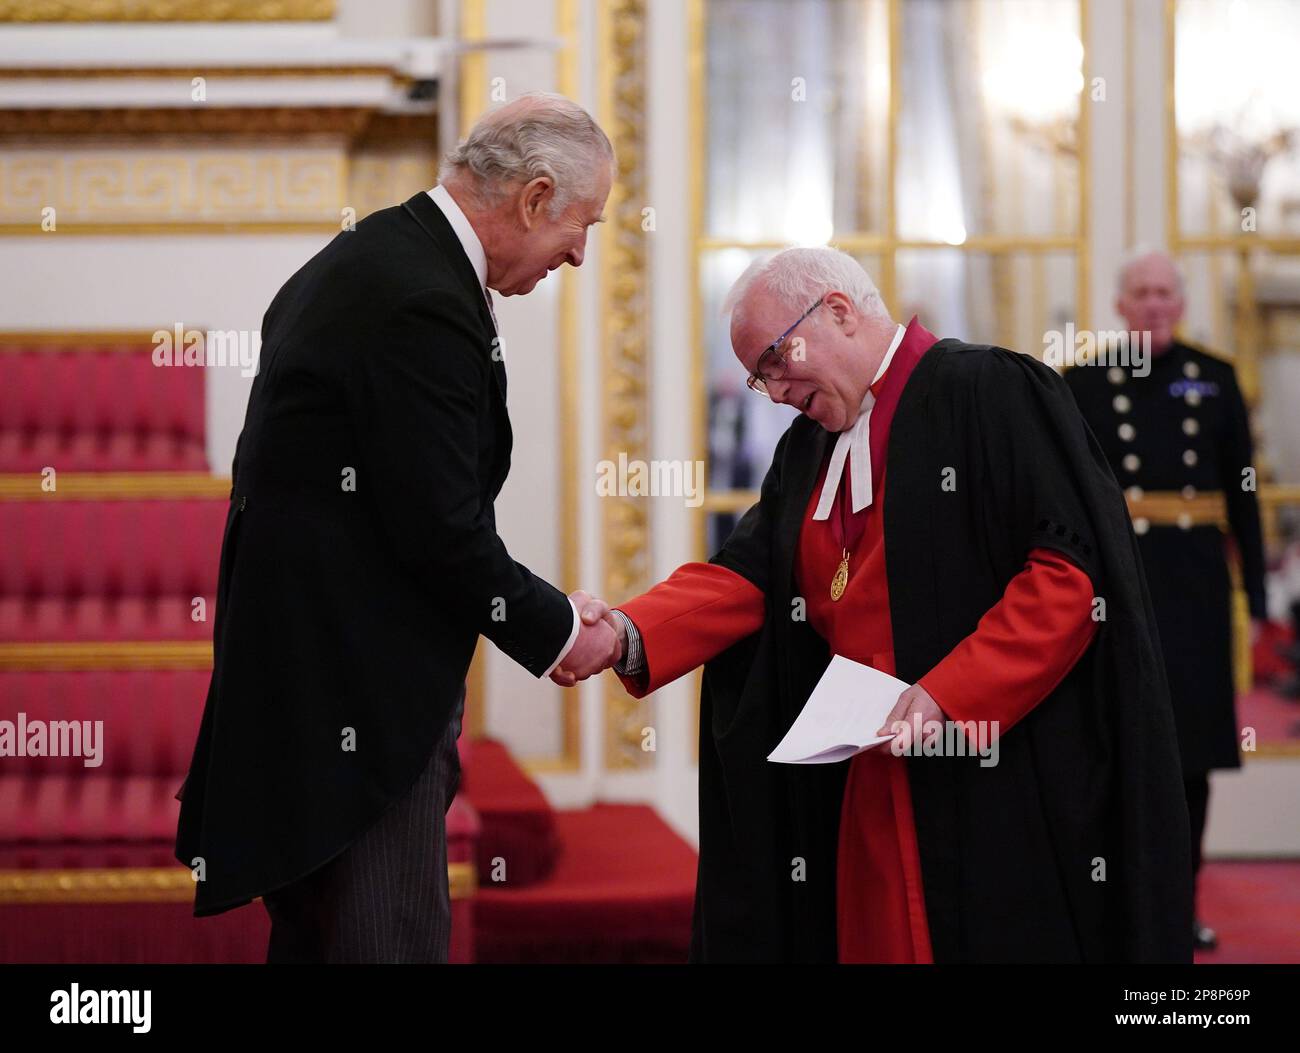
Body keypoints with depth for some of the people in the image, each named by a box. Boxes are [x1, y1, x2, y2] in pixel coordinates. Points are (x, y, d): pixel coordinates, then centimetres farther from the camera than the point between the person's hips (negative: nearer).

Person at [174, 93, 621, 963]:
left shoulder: (367, 259, 13)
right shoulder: (426, 304, -19)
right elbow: (441, 530, -20)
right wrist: (559, 631, -5)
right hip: (354, 690, -11)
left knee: (315, 933, 16)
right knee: (392, 937, -7)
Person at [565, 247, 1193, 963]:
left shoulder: (991, 392, -7)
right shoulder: (807, 449, 18)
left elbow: (1072, 571, -15)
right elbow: (743, 575, 6)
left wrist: (949, 694, -20)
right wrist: (629, 634, -11)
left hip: (995, 790, -7)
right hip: (865, 790, 7)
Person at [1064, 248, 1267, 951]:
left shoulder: (1215, 380, 8)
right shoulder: (1084, 384, 2)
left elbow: (1242, 493, 9)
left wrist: (1255, 594, 5)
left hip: (1196, 577, 2)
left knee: (1192, 739, 6)